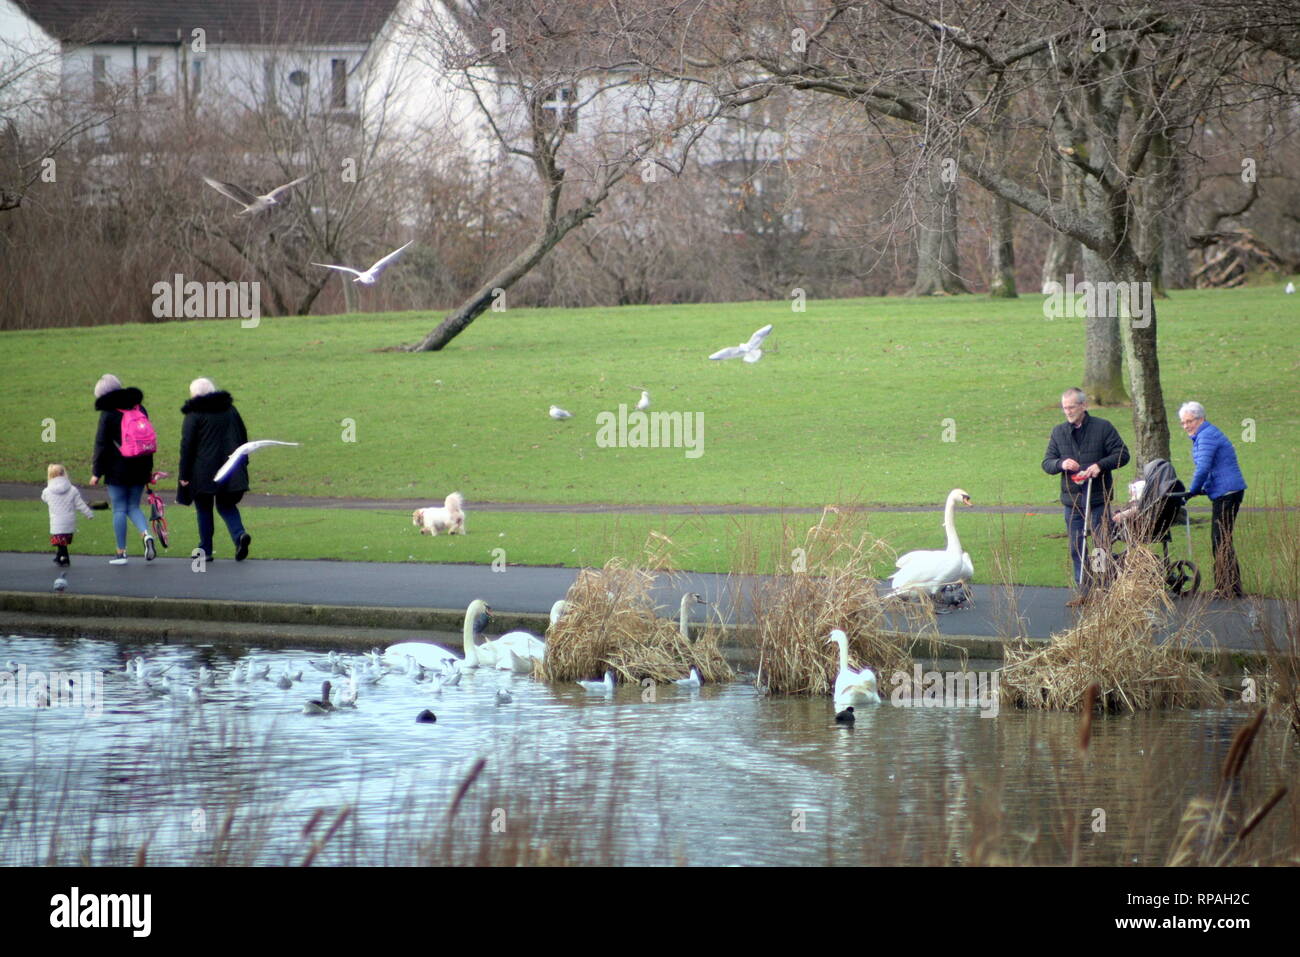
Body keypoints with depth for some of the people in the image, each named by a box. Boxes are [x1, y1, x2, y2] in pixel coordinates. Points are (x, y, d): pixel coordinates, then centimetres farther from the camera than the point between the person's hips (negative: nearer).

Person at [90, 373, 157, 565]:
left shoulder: (108, 414, -8)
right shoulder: (139, 409, 9)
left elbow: (101, 445, -9)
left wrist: (96, 472, -3)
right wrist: (149, 468, 21)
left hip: (117, 470, -5)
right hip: (140, 469, 5)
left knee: (119, 509, 2)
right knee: (133, 507, 15)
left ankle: (121, 552, 4)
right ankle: (146, 535, -11)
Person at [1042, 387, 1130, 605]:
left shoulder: (1103, 428, -1)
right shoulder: (1059, 432, 10)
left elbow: (1122, 454, -3)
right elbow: (1046, 463, 10)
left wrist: (1100, 465, -18)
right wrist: (1061, 464, -12)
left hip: (1098, 497, -4)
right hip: (1071, 498, 4)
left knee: (1103, 544, -1)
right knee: (1076, 547, 6)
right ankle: (1083, 589, 12)